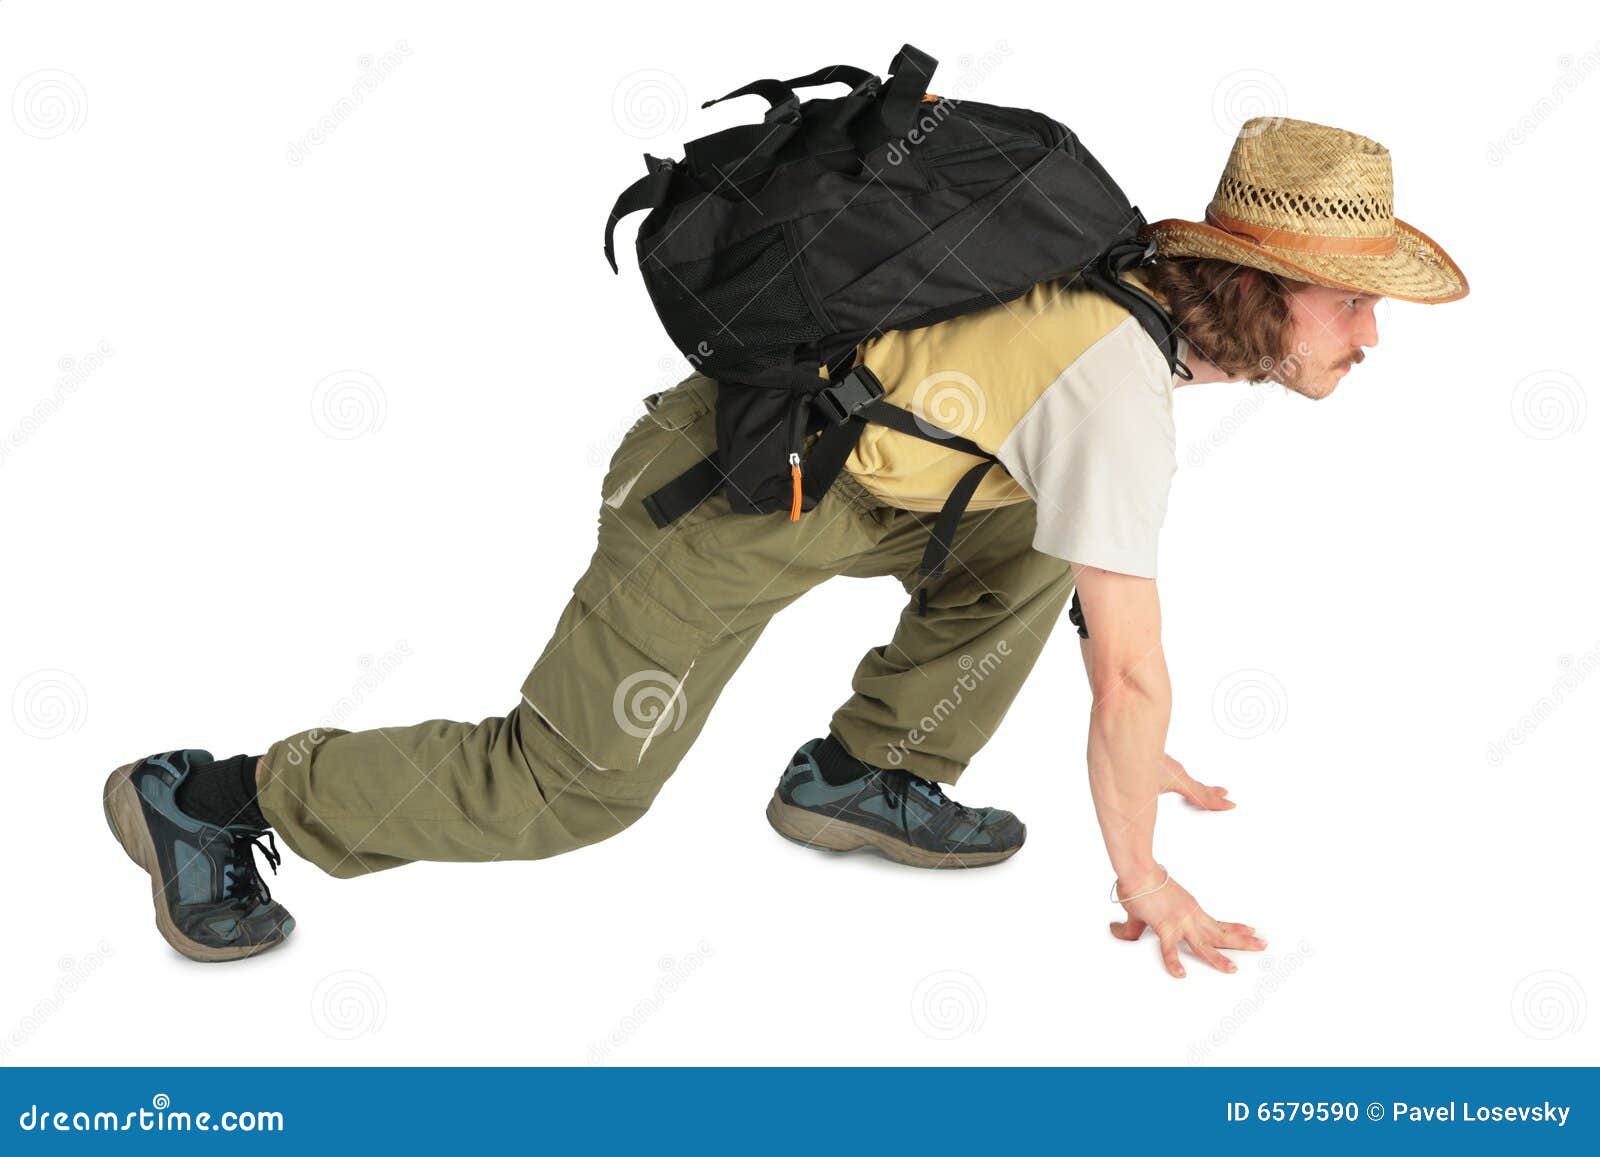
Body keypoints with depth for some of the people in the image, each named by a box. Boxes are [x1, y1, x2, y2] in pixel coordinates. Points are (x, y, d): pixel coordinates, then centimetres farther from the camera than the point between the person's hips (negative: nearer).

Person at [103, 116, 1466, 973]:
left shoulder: (1139, 284, 4)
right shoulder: (1121, 387, -25)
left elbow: (1103, 559, 17)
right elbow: (1131, 672, -21)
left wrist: (1138, 750, 22)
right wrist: (1138, 873, -6)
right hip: (728, 504, -9)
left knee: (1029, 540, 9)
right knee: (571, 786, 0)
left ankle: (866, 773, 18)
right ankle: (211, 799, 11)